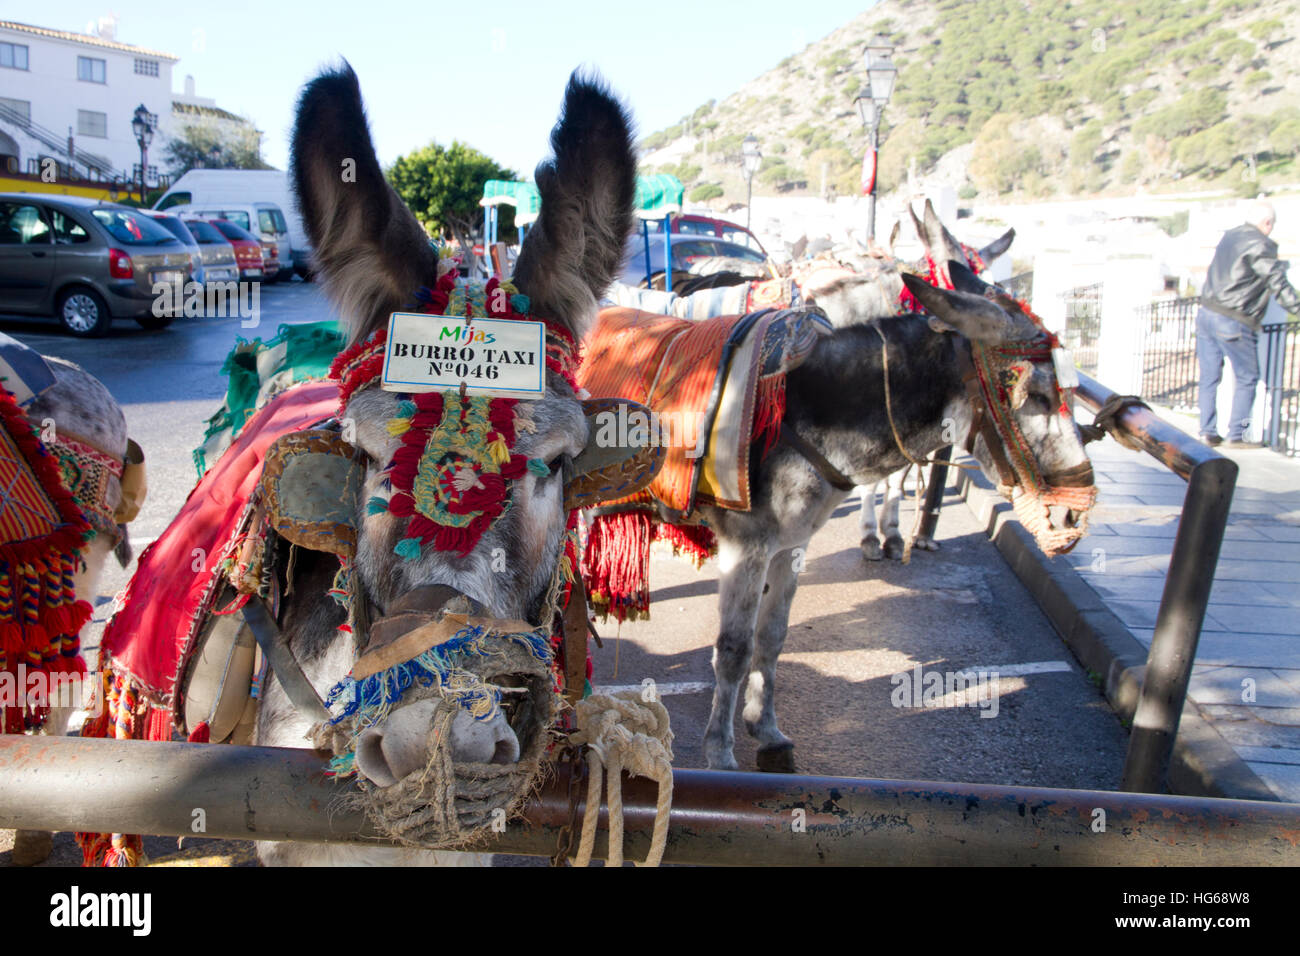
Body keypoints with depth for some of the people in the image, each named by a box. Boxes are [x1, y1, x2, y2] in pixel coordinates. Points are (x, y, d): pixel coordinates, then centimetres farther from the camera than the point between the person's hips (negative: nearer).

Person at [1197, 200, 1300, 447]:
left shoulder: (1229, 236, 12)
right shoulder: (1260, 245, -10)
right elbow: (1278, 283, -11)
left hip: (1206, 313, 7)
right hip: (1233, 322, -7)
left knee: (1209, 376, 11)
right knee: (1247, 378, 5)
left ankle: (1207, 432, 11)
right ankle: (1236, 435, 4)